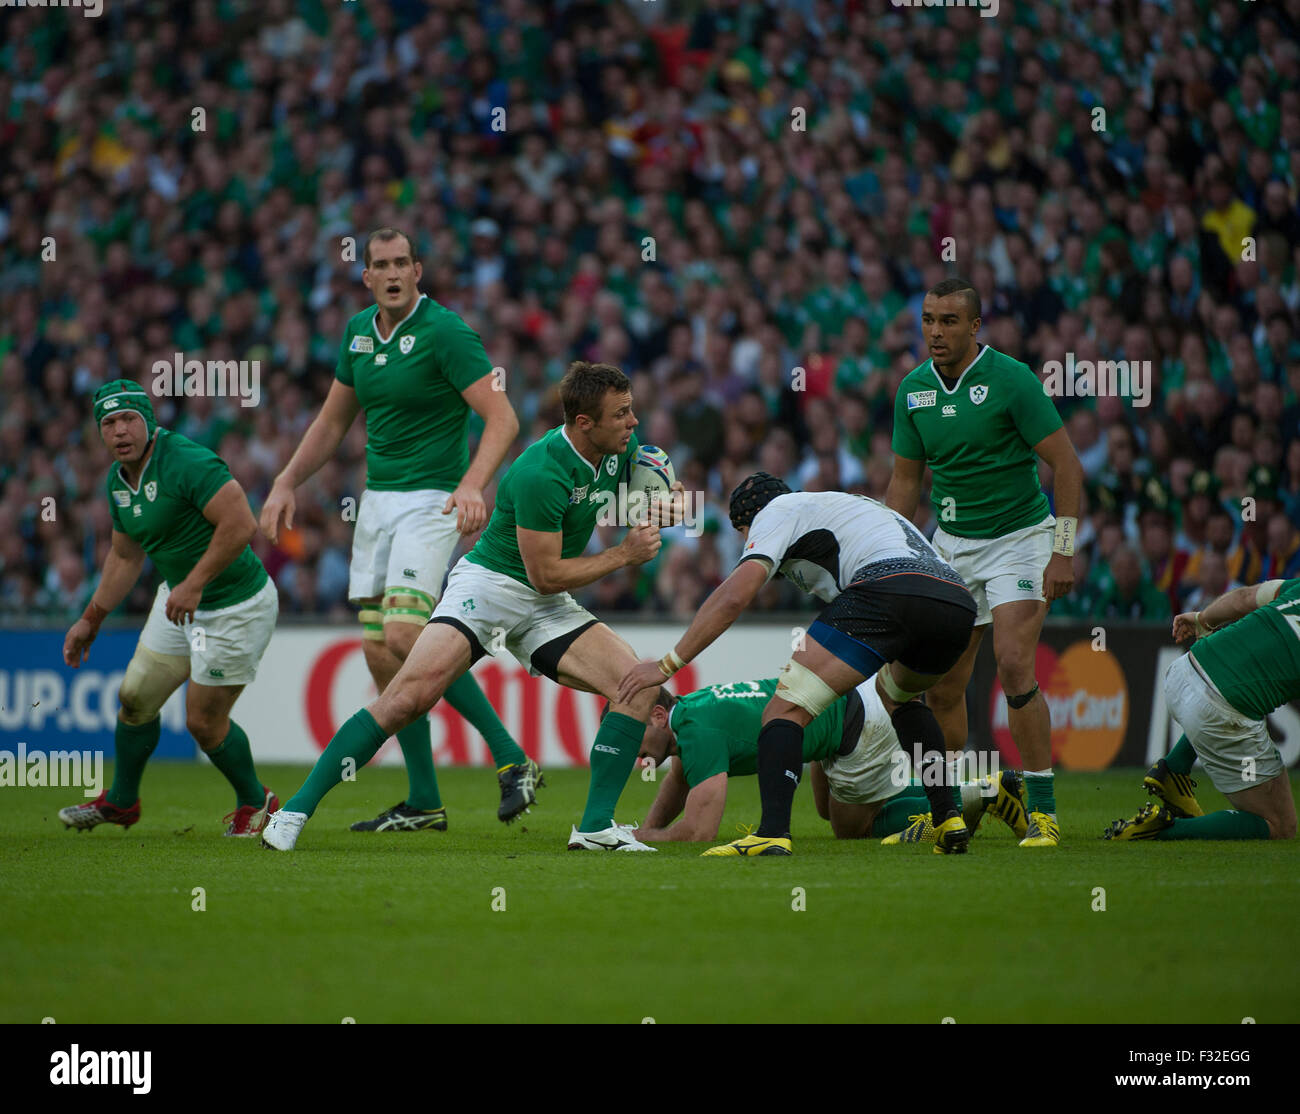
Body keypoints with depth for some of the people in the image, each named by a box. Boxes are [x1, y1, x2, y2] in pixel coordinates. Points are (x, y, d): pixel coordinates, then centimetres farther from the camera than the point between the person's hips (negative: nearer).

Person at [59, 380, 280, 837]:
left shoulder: (188, 462, -25)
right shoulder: (118, 479, 3)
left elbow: (241, 524, -32)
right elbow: (125, 555, 18)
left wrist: (194, 583, -30)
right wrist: (91, 620, 21)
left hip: (236, 606, -8)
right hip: (180, 597, 8)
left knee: (204, 721, -2)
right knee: (136, 697, 12)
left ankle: (254, 802, 24)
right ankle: (121, 800, 36)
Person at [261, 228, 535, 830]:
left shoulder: (445, 332, -13)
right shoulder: (358, 331, 10)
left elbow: (502, 418, -18)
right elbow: (333, 420, 22)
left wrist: (473, 483, -33)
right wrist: (287, 481, 12)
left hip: (432, 500, -8)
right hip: (377, 501, 8)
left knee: (404, 636, -22)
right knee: (379, 653, 2)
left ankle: (511, 758, -13)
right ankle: (423, 803, 8)